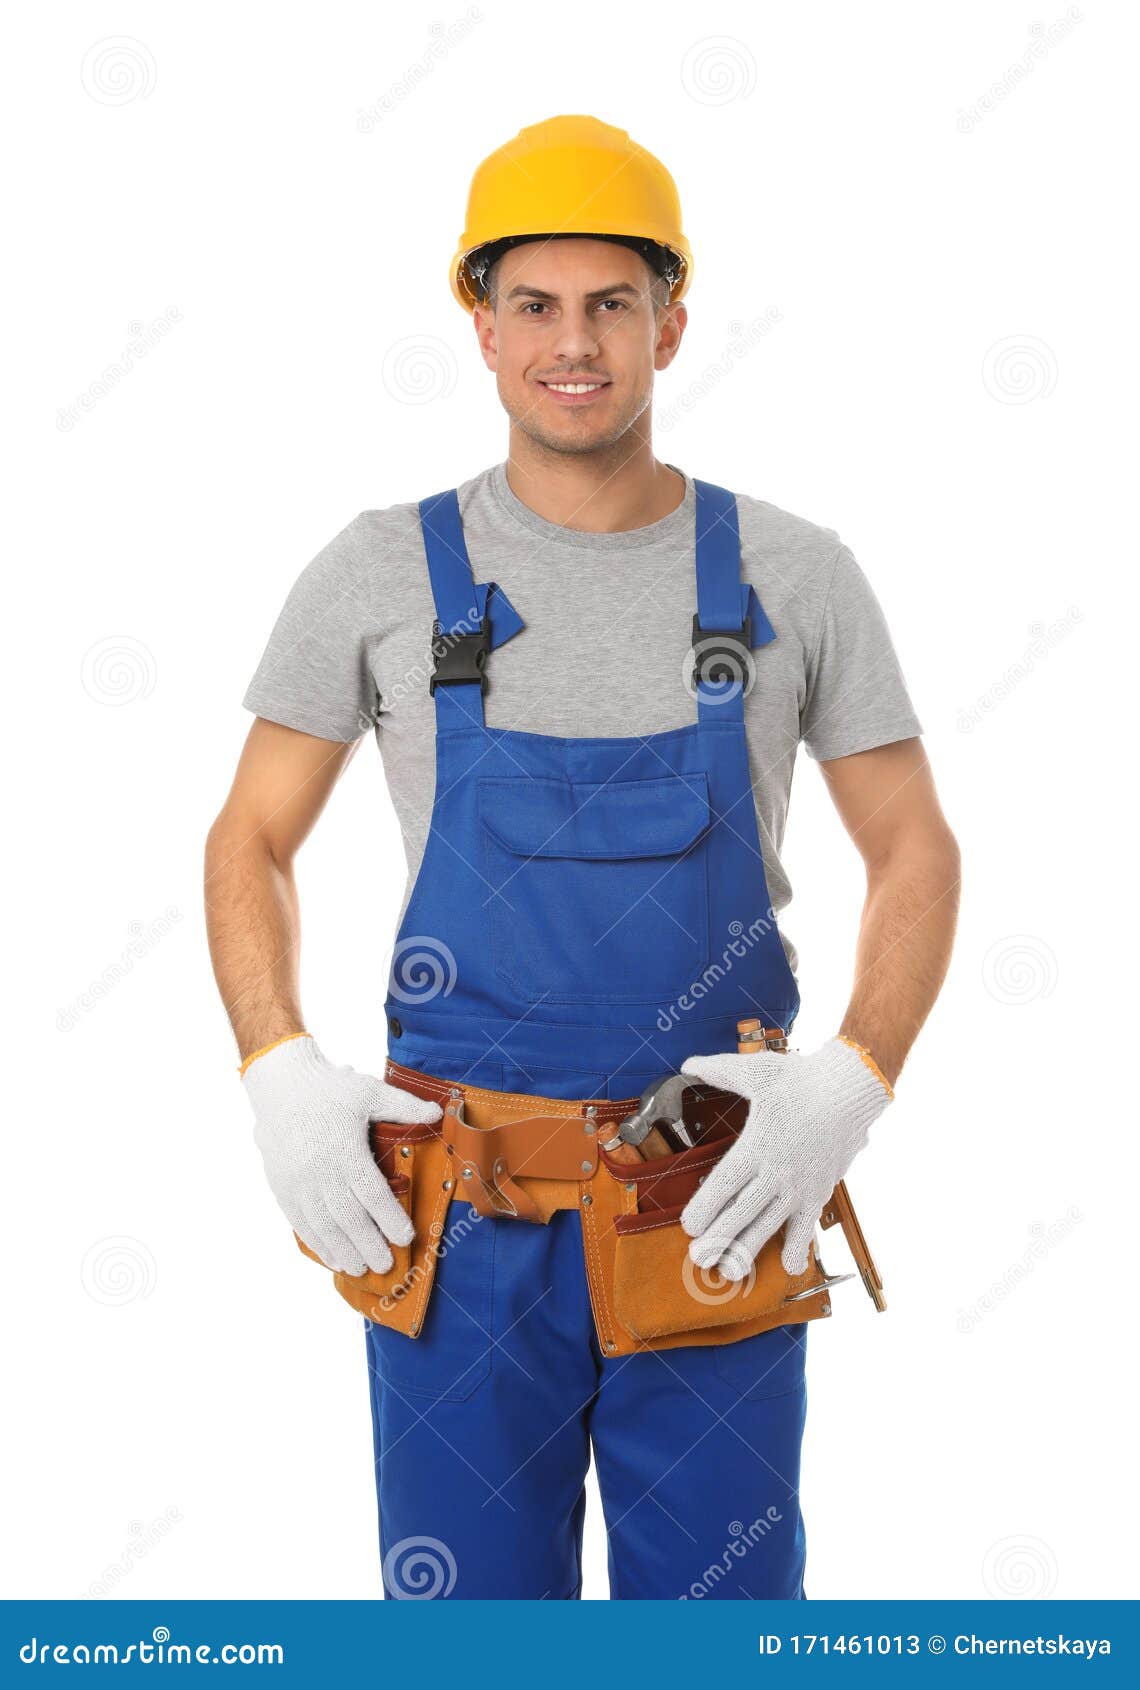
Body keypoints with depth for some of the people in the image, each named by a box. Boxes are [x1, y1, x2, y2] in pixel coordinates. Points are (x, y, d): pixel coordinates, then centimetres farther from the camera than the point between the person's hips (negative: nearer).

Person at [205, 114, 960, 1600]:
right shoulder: (382, 573, 0)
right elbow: (251, 844, 7)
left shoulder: (795, 575, 0)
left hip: (716, 1228, 1)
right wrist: (282, 1079, -9)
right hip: (461, 1223, 0)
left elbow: (916, 855, 5)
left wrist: (852, 1087, -10)